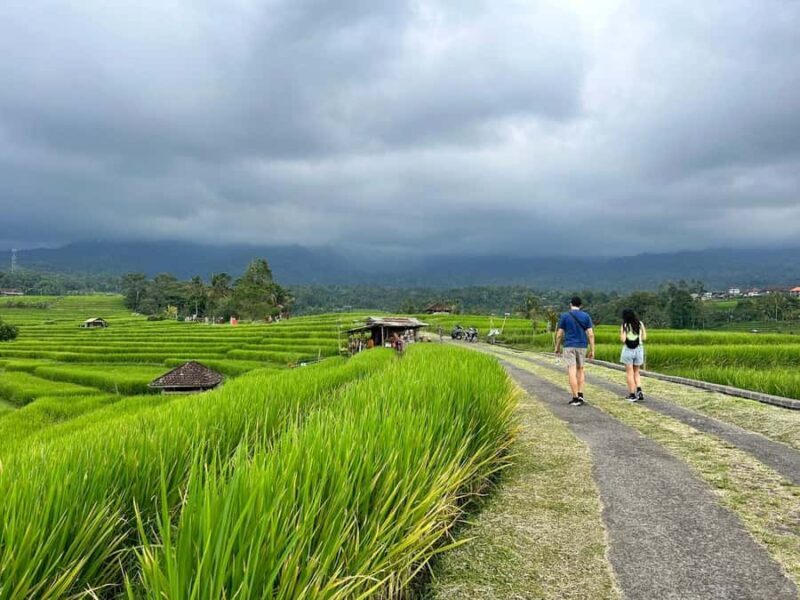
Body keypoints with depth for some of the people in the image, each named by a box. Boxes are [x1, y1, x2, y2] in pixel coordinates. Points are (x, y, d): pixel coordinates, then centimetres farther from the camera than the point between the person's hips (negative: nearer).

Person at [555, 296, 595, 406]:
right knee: (580, 370, 18)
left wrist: (557, 348, 10)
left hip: (569, 347, -3)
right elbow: (591, 334, -2)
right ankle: (580, 395, 8)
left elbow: (559, 334, -2)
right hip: (582, 347, 3)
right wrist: (592, 350, 1)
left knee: (572, 372, -3)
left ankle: (576, 398, -6)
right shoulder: (586, 316, 2)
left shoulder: (564, 316, -3)